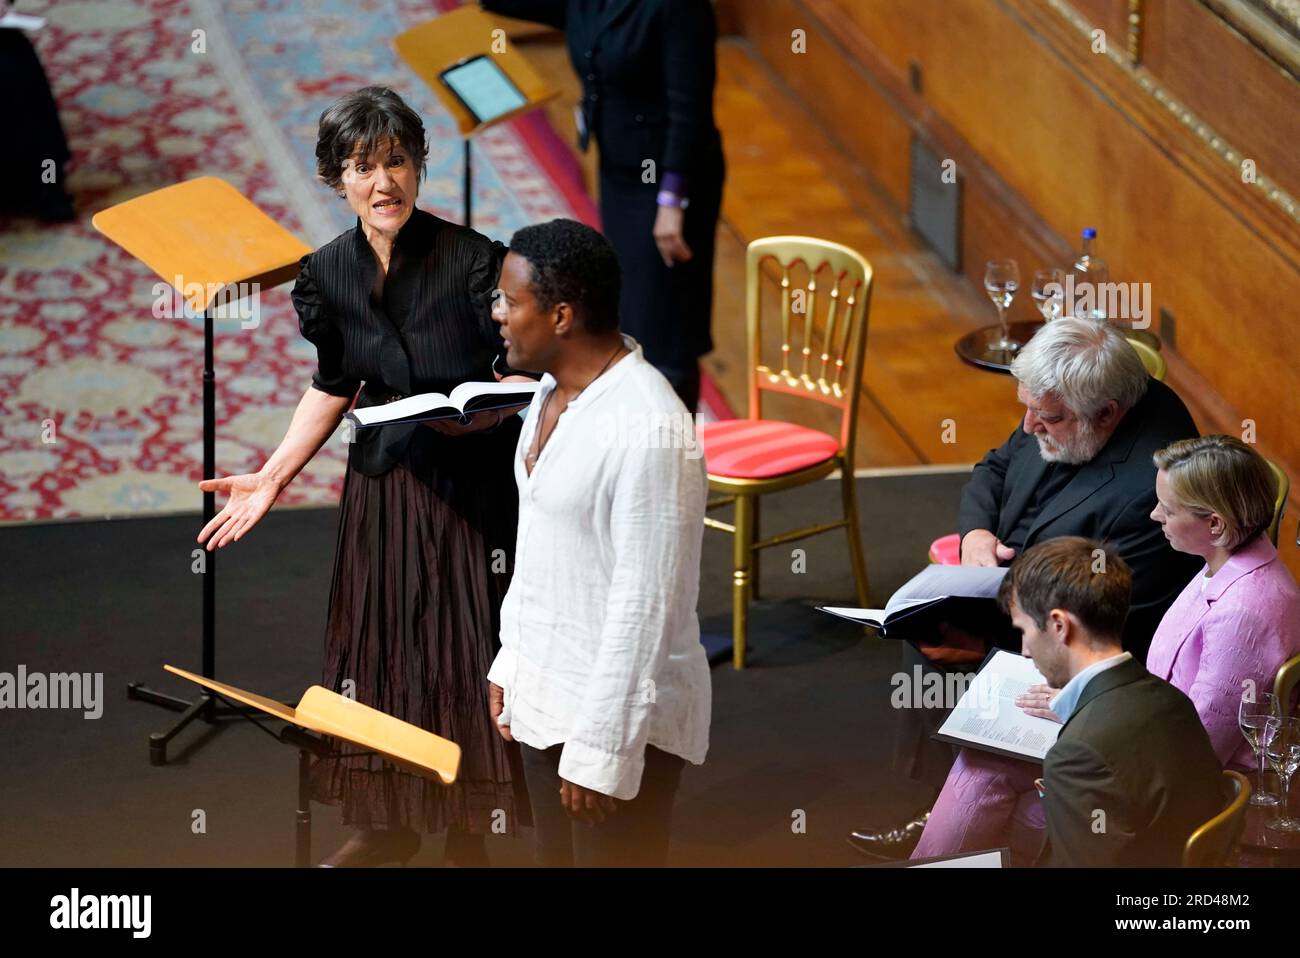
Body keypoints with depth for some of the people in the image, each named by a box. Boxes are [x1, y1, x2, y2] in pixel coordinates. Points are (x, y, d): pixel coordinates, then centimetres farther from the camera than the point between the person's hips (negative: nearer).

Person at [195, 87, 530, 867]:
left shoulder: (473, 260, -18)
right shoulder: (329, 274, -3)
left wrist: (482, 415, -33)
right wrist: (272, 478, 6)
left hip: (475, 487, -4)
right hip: (384, 486, 4)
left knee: (467, 656, 4)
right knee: (380, 652, 14)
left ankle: (469, 837, 24)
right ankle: (388, 825, 34)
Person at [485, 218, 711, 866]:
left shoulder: (648, 432, -25)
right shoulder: (555, 389, 4)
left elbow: (644, 605, -24)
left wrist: (600, 753, -23)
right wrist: (511, 662, 18)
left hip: (620, 709, -9)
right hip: (546, 692, 9)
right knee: (558, 858, 17)